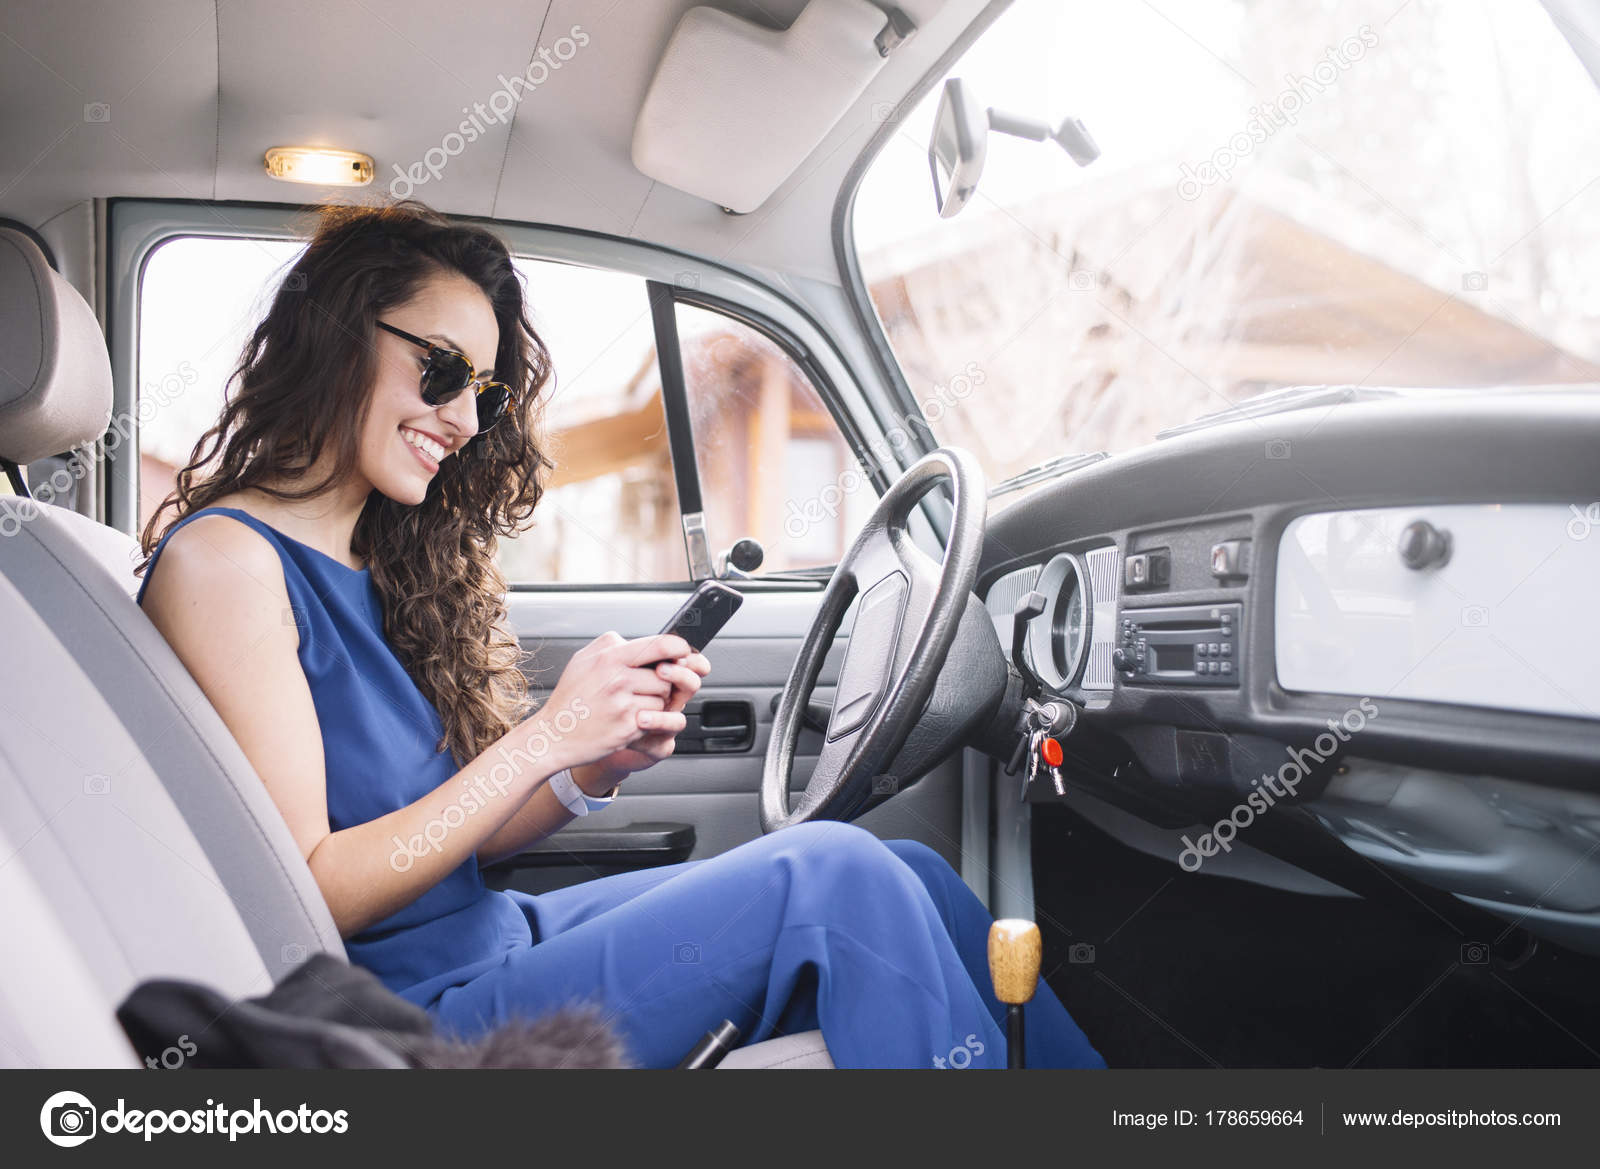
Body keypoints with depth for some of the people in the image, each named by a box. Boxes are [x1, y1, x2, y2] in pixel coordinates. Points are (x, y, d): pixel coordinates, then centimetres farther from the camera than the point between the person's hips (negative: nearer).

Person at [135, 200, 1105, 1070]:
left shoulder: (386, 558, 13)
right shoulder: (222, 559, -12)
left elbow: (459, 837, 11)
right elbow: (301, 899, -18)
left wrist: (602, 766, -8)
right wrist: (546, 738, -20)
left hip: (496, 939, 8)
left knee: (911, 877, -4)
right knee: (835, 877, -20)